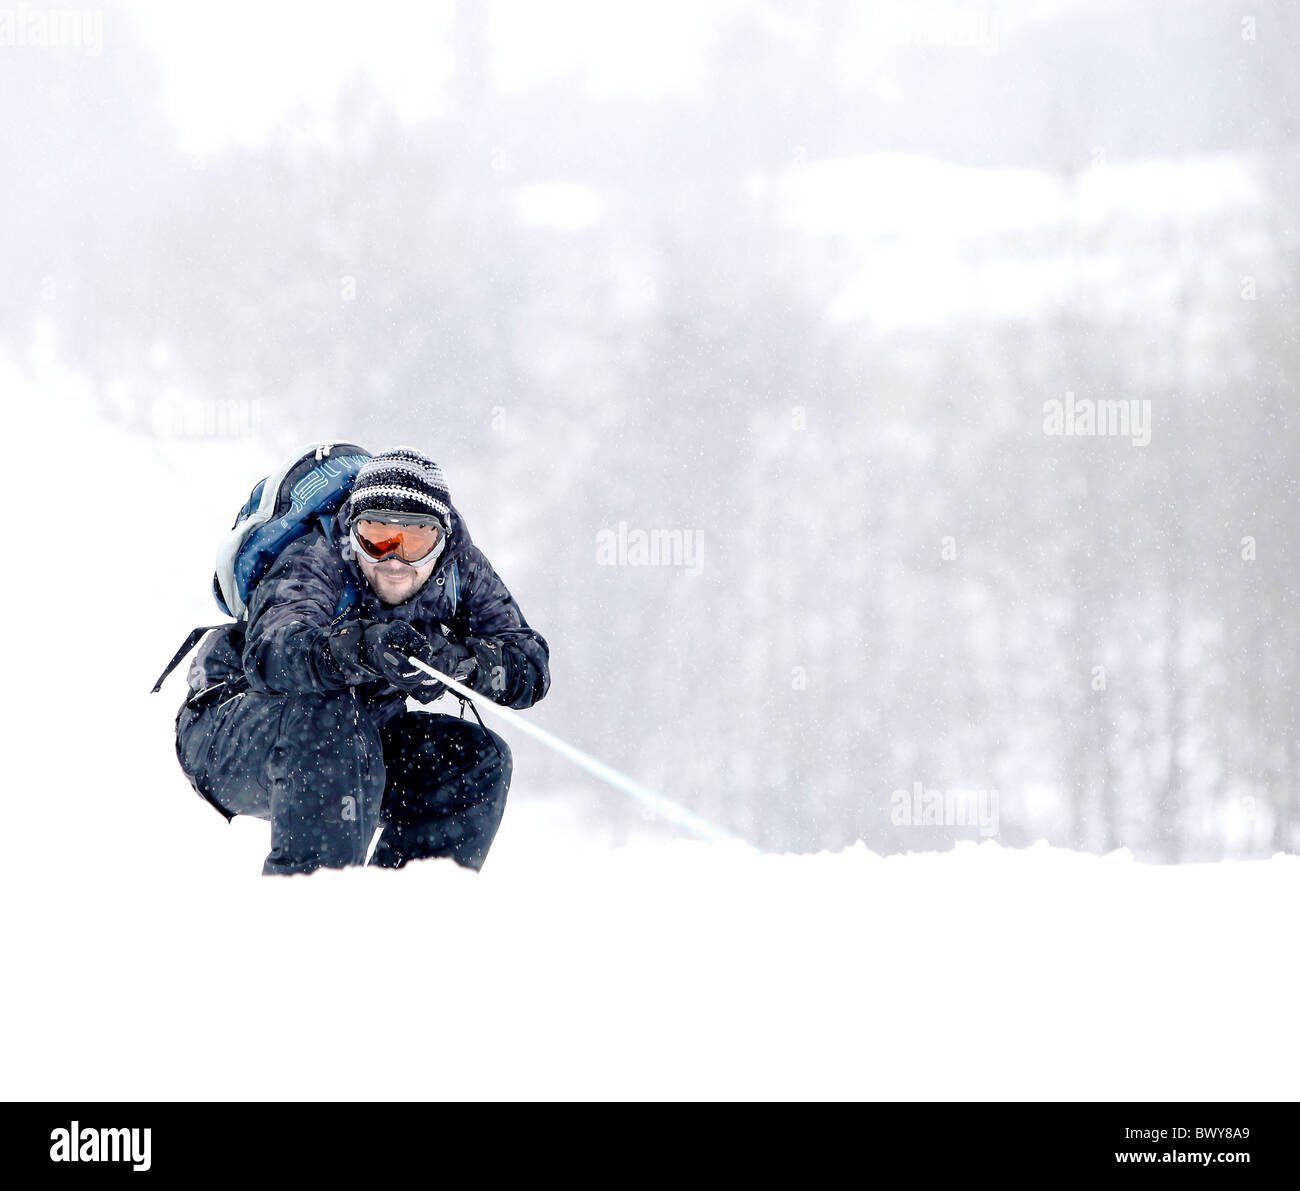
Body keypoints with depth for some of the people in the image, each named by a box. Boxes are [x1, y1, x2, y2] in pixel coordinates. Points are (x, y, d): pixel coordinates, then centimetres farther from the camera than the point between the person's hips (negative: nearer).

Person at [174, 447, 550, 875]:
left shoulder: (460, 568, -11)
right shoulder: (313, 563, -28)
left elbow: (531, 667, -18)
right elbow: (271, 653, -48)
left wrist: (459, 658, -39)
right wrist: (361, 648, -67)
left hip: (352, 744, 6)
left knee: (478, 757, -11)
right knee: (326, 712, -36)